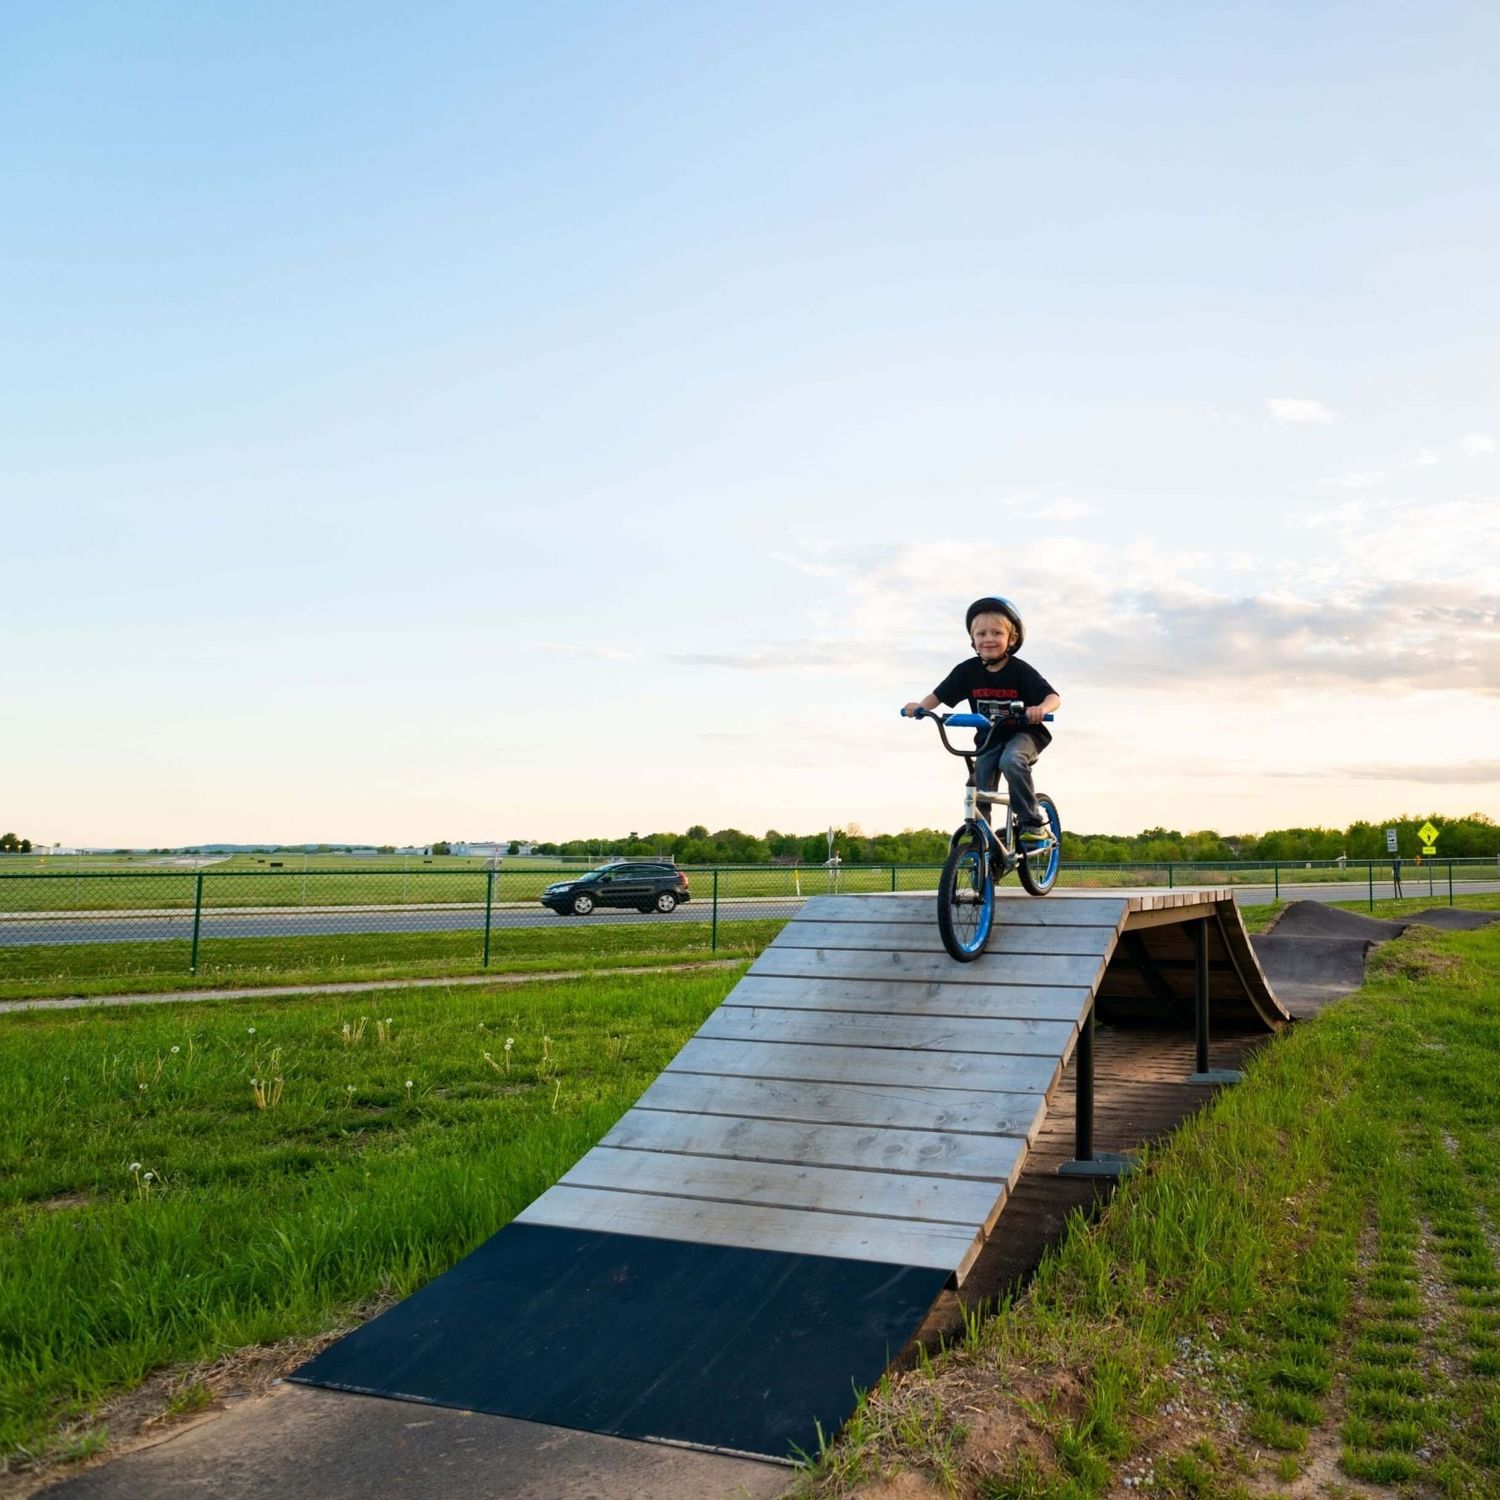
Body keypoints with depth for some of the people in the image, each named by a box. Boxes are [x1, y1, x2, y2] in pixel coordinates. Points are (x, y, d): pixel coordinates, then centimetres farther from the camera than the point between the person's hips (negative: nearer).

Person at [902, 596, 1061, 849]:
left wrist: (1041, 708, -45)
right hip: (989, 739, 4)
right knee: (980, 792, -9)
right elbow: (938, 695, -1)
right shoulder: (968, 671, -8)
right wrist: (920, 706, -20)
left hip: (1023, 734, -4)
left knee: (1011, 761, -34)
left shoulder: (1020, 670, -17)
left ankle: (1033, 824, -23)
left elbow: (1054, 697, -22)